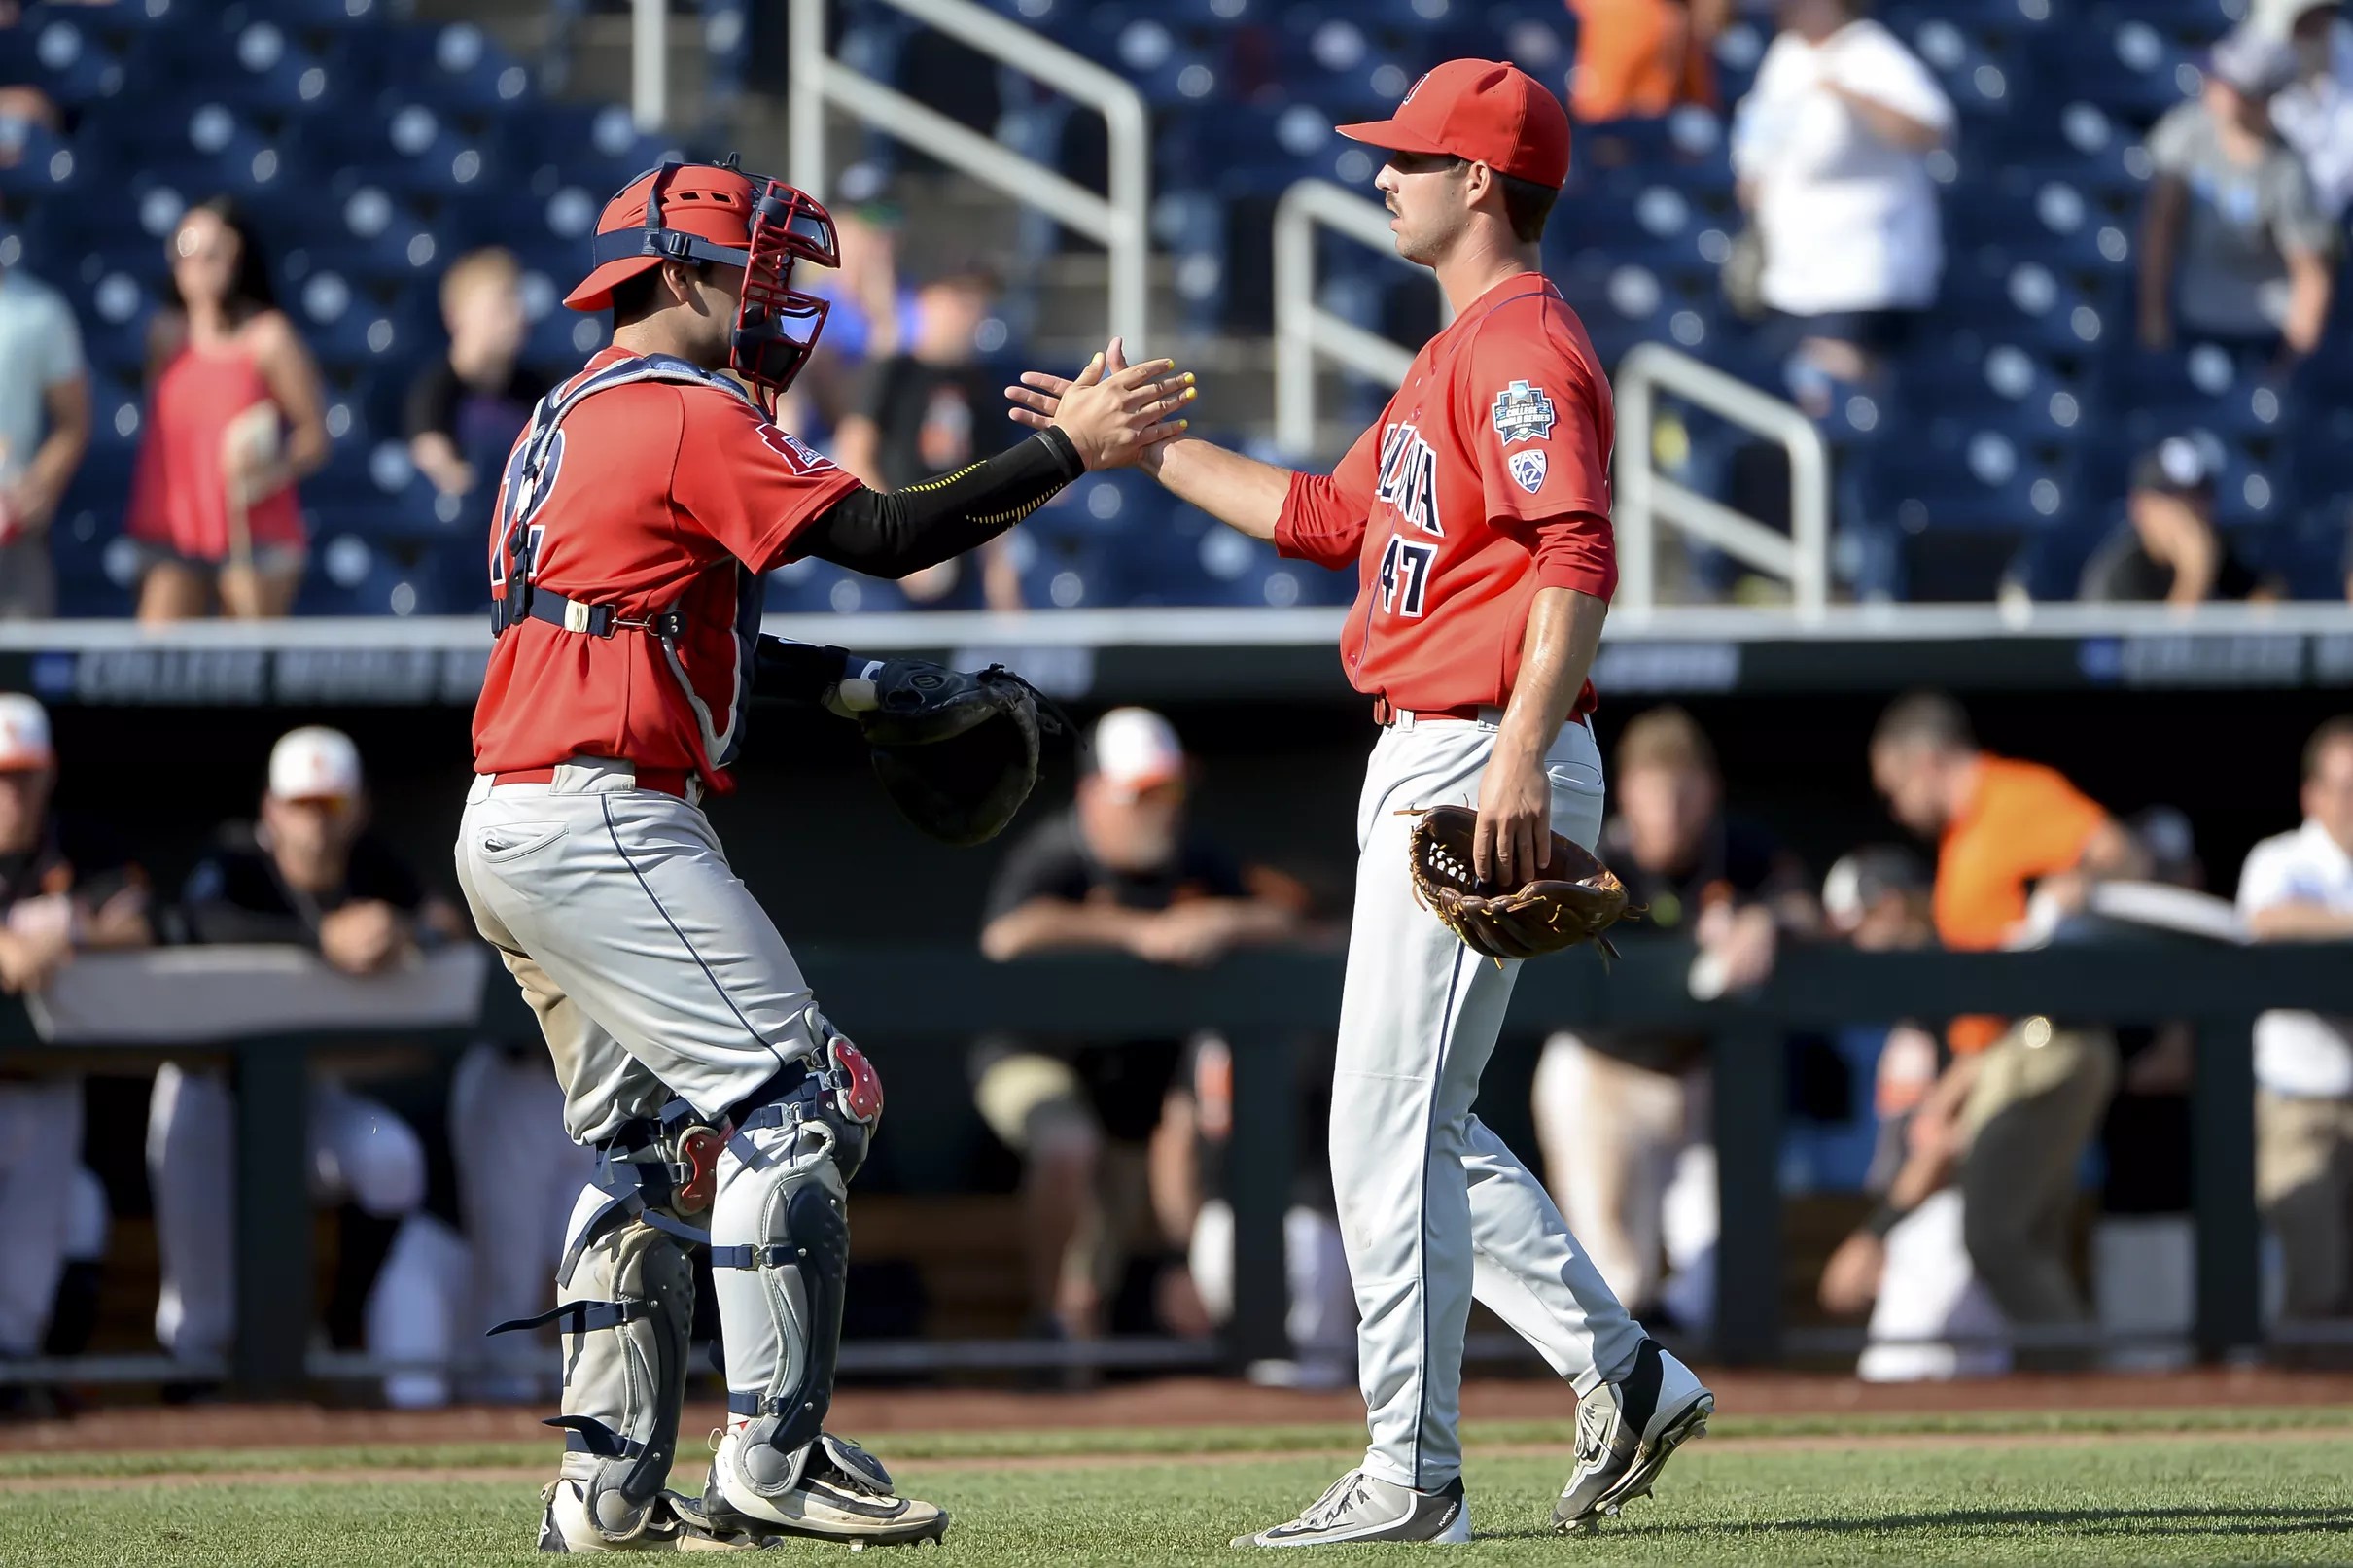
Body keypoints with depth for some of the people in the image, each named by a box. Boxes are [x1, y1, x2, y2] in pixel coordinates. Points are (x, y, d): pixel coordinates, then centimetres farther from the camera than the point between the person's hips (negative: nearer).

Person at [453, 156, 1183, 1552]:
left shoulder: (579, 418, 21)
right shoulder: (687, 416, -10)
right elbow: (886, 536, -18)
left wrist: (848, 685, 18)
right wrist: (1072, 451, -14)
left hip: (512, 834, 10)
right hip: (602, 821, -10)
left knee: (645, 1144, 16)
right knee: (795, 1098, -10)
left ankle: (609, 1484, 14)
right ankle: (775, 1456, -14)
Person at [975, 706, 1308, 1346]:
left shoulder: (1191, 856, -1)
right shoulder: (1055, 855, -20)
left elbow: (1282, 920, 0)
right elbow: (1008, 935, -39)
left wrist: (1223, 923, -25)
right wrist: (1139, 933, -42)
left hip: (1136, 1072, 6)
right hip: (1033, 1056, -6)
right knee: (1067, 1145, -36)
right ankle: (1047, 1318, -20)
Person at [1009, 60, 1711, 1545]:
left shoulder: (1526, 349, -13)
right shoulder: (1465, 352, 20)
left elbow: (1579, 560, -24)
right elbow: (1330, 518, 27)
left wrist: (1521, 754, -33)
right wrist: (1147, 448, 29)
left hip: (1483, 770, -11)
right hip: (1425, 769, 11)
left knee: (1393, 1128, -8)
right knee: (1421, 1126, 14)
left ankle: (1413, 1471, -4)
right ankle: (1624, 1375, 16)